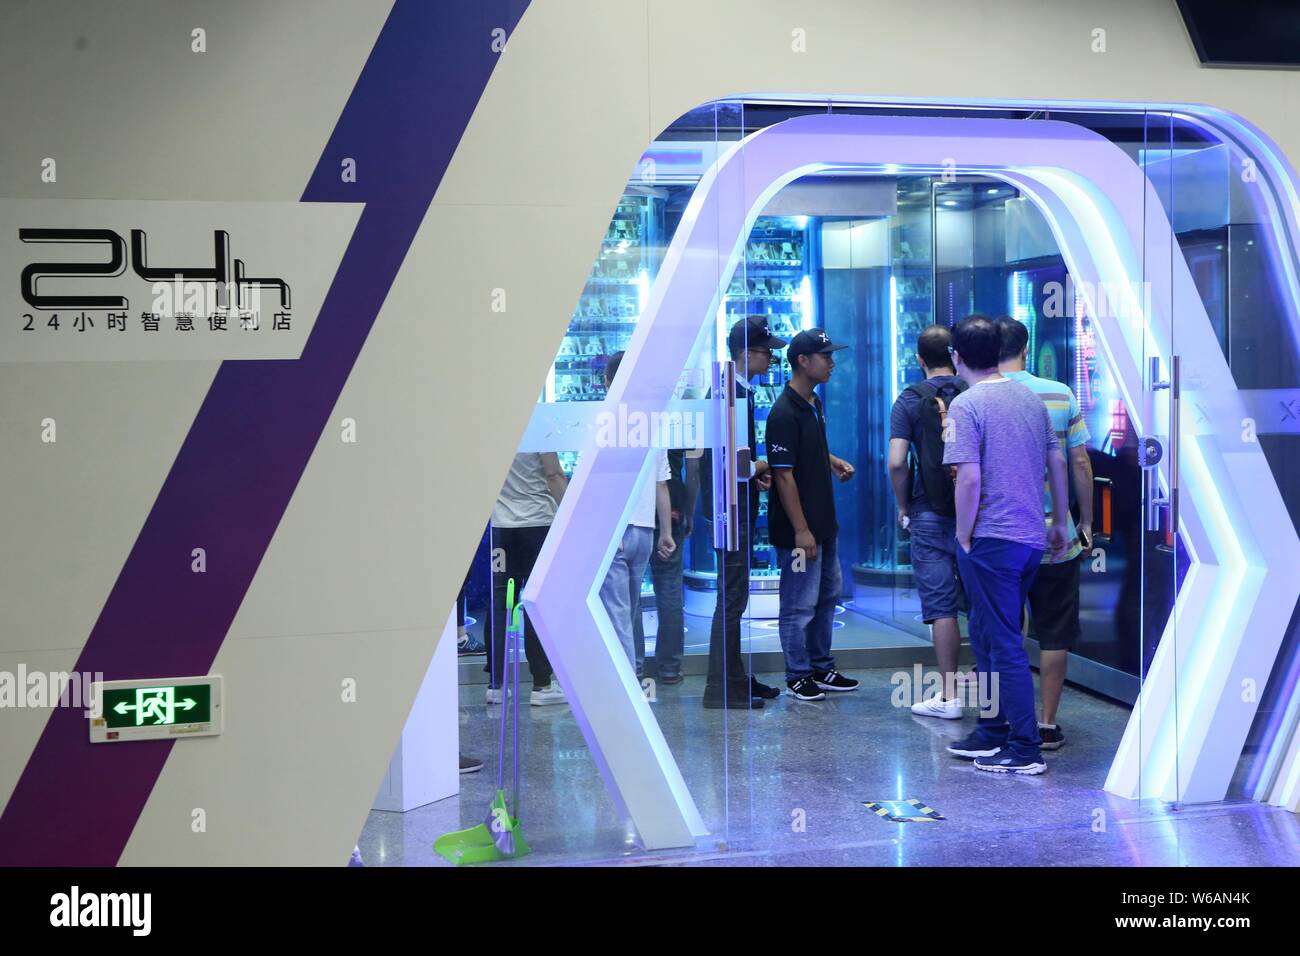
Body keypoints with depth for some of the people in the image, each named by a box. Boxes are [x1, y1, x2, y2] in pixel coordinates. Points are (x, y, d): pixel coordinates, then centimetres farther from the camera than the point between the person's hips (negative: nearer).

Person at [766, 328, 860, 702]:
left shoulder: (815, 404, 9)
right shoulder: (784, 413, -20)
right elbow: (783, 475, -21)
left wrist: (835, 463, 6)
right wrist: (801, 531, -22)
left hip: (824, 523, 10)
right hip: (799, 529, -10)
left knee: (827, 595, 18)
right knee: (800, 604, 1)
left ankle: (822, 668, 30)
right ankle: (798, 676, 13)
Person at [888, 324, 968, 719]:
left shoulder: (909, 400, -4)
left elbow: (897, 463, -13)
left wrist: (903, 506, 2)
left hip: (930, 515, -3)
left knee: (941, 605, 1)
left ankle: (949, 696, 2)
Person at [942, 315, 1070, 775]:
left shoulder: (966, 405, -13)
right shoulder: (1030, 397, 10)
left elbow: (969, 479, -19)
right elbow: (1057, 462, 14)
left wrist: (964, 537, -8)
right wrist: (1059, 523, 22)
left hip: (991, 540, -8)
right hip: (1032, 538, 8)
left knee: (1004, 644, -1)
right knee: (987, 633, 19)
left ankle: (1026, 749, 2)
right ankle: (992, 732, 27)